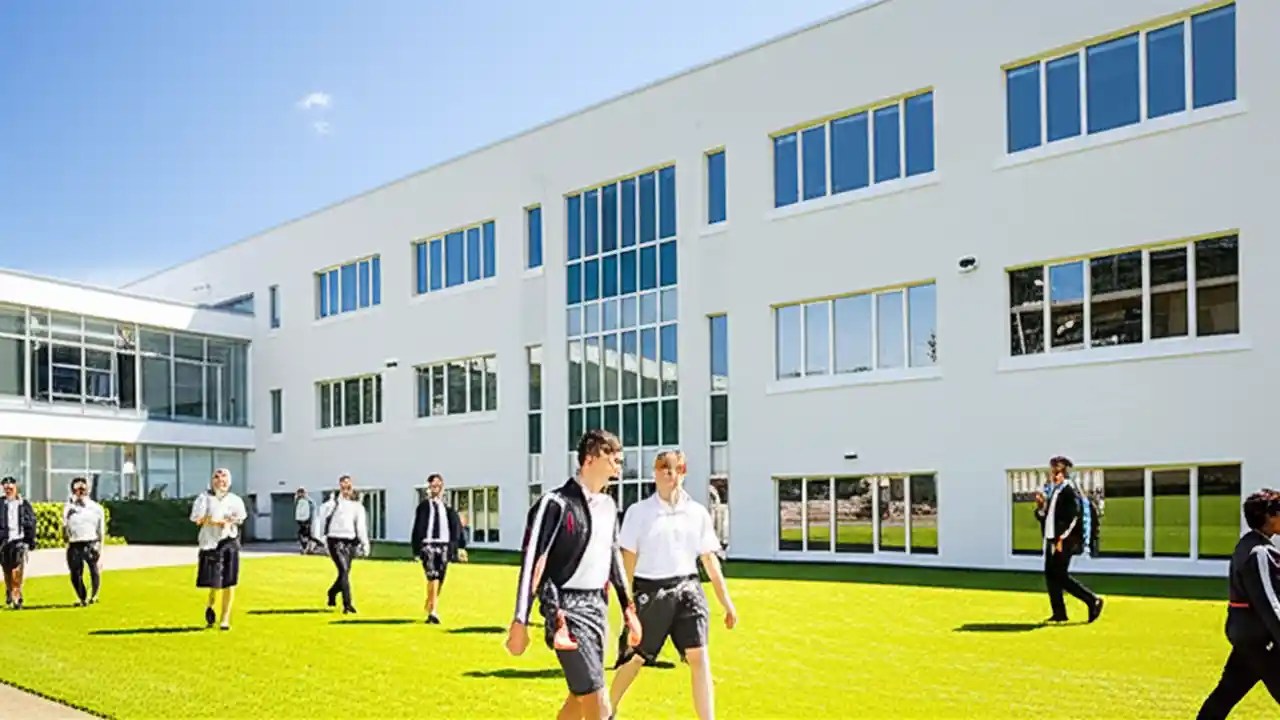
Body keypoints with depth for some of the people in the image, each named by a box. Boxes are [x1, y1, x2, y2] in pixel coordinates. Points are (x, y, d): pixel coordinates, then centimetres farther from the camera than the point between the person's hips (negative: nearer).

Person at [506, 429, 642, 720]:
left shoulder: (608, 506, 11)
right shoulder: (556, 503, -13)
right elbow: (532, 561, -14)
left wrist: (629, 609, 18)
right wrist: (520, 622, -16)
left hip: (597, 607, 8)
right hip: (567, 609, -8)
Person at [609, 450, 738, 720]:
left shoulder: (698, 513, 5)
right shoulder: (638, 512, -3)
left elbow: (710, 560, 8)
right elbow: (628, 558, -2)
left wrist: (727, 603, 6)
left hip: (687, 589, 2)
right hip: (650, 591, -2)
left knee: (699, 657, -11)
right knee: (635, 658, 12)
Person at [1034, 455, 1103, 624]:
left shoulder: (1069, 490, -10)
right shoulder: (1049, 490, 14)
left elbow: (1072, 517, -17)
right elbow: (1043, 516, 16)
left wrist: (1062, 539, -21)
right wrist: (1040, 506, -5)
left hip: (1064, 541, -8)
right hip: (1051, 540, 8)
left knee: (1061, 576, -9)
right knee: (1050, 575, 8)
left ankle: (1093, 601, 3)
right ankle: (1059, 613, 15)